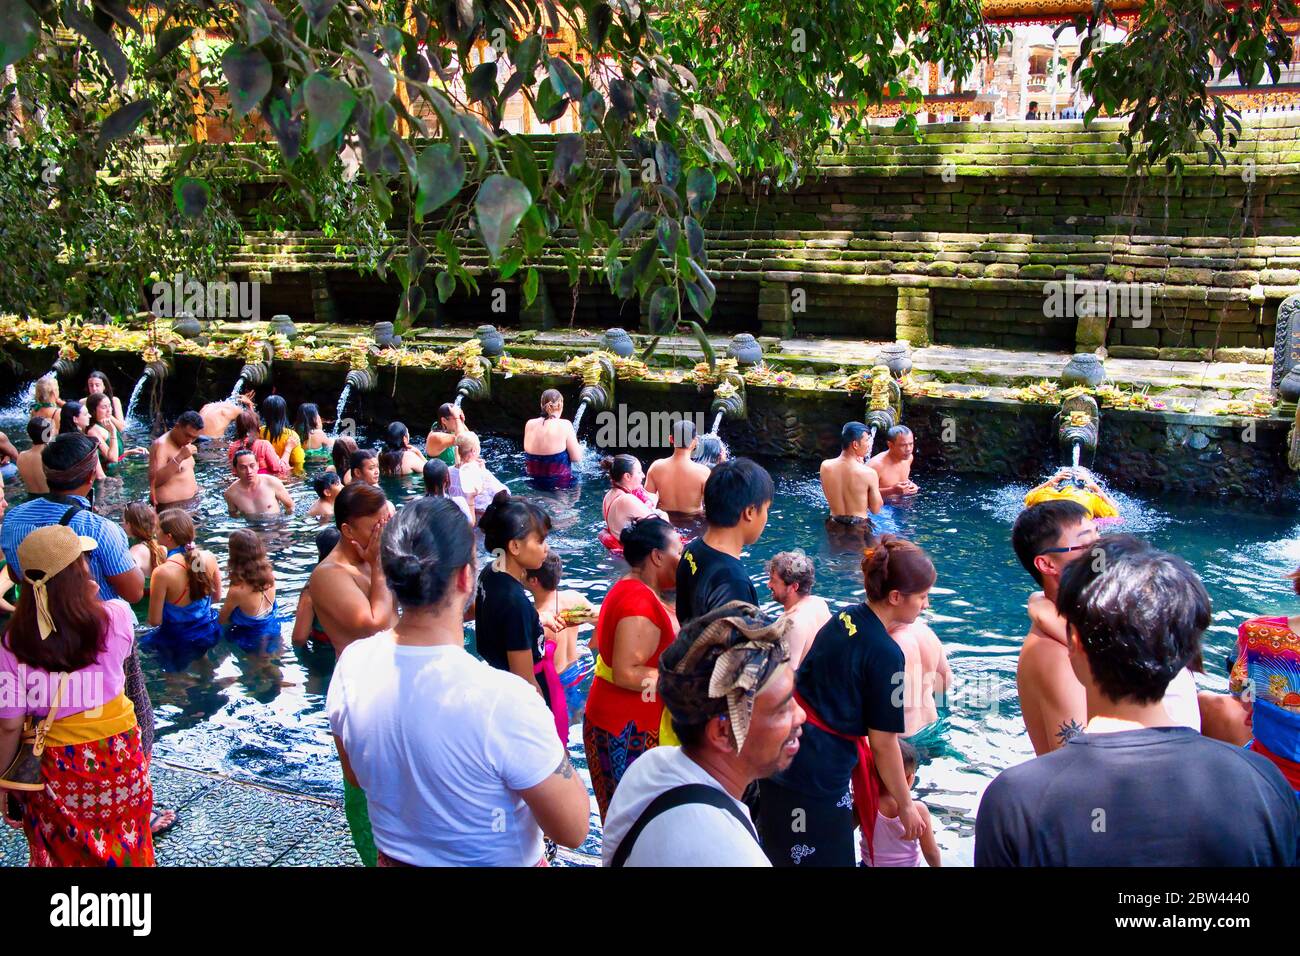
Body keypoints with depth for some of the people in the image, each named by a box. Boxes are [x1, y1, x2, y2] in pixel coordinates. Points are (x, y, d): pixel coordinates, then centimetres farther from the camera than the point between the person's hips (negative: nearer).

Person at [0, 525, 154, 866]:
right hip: (118, 751, 1)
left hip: (59, 765, -1)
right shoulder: (116, 618, -17)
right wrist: (93, 597, 12)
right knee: (124, 847, 23)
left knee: (66, 853, 22)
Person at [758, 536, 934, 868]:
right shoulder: (885, 654, -17)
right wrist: (906, 805, 3)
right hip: (814, 779, -8)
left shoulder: (844, 618, 5)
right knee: (828, 858, 7)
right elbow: (883, 743, -12)